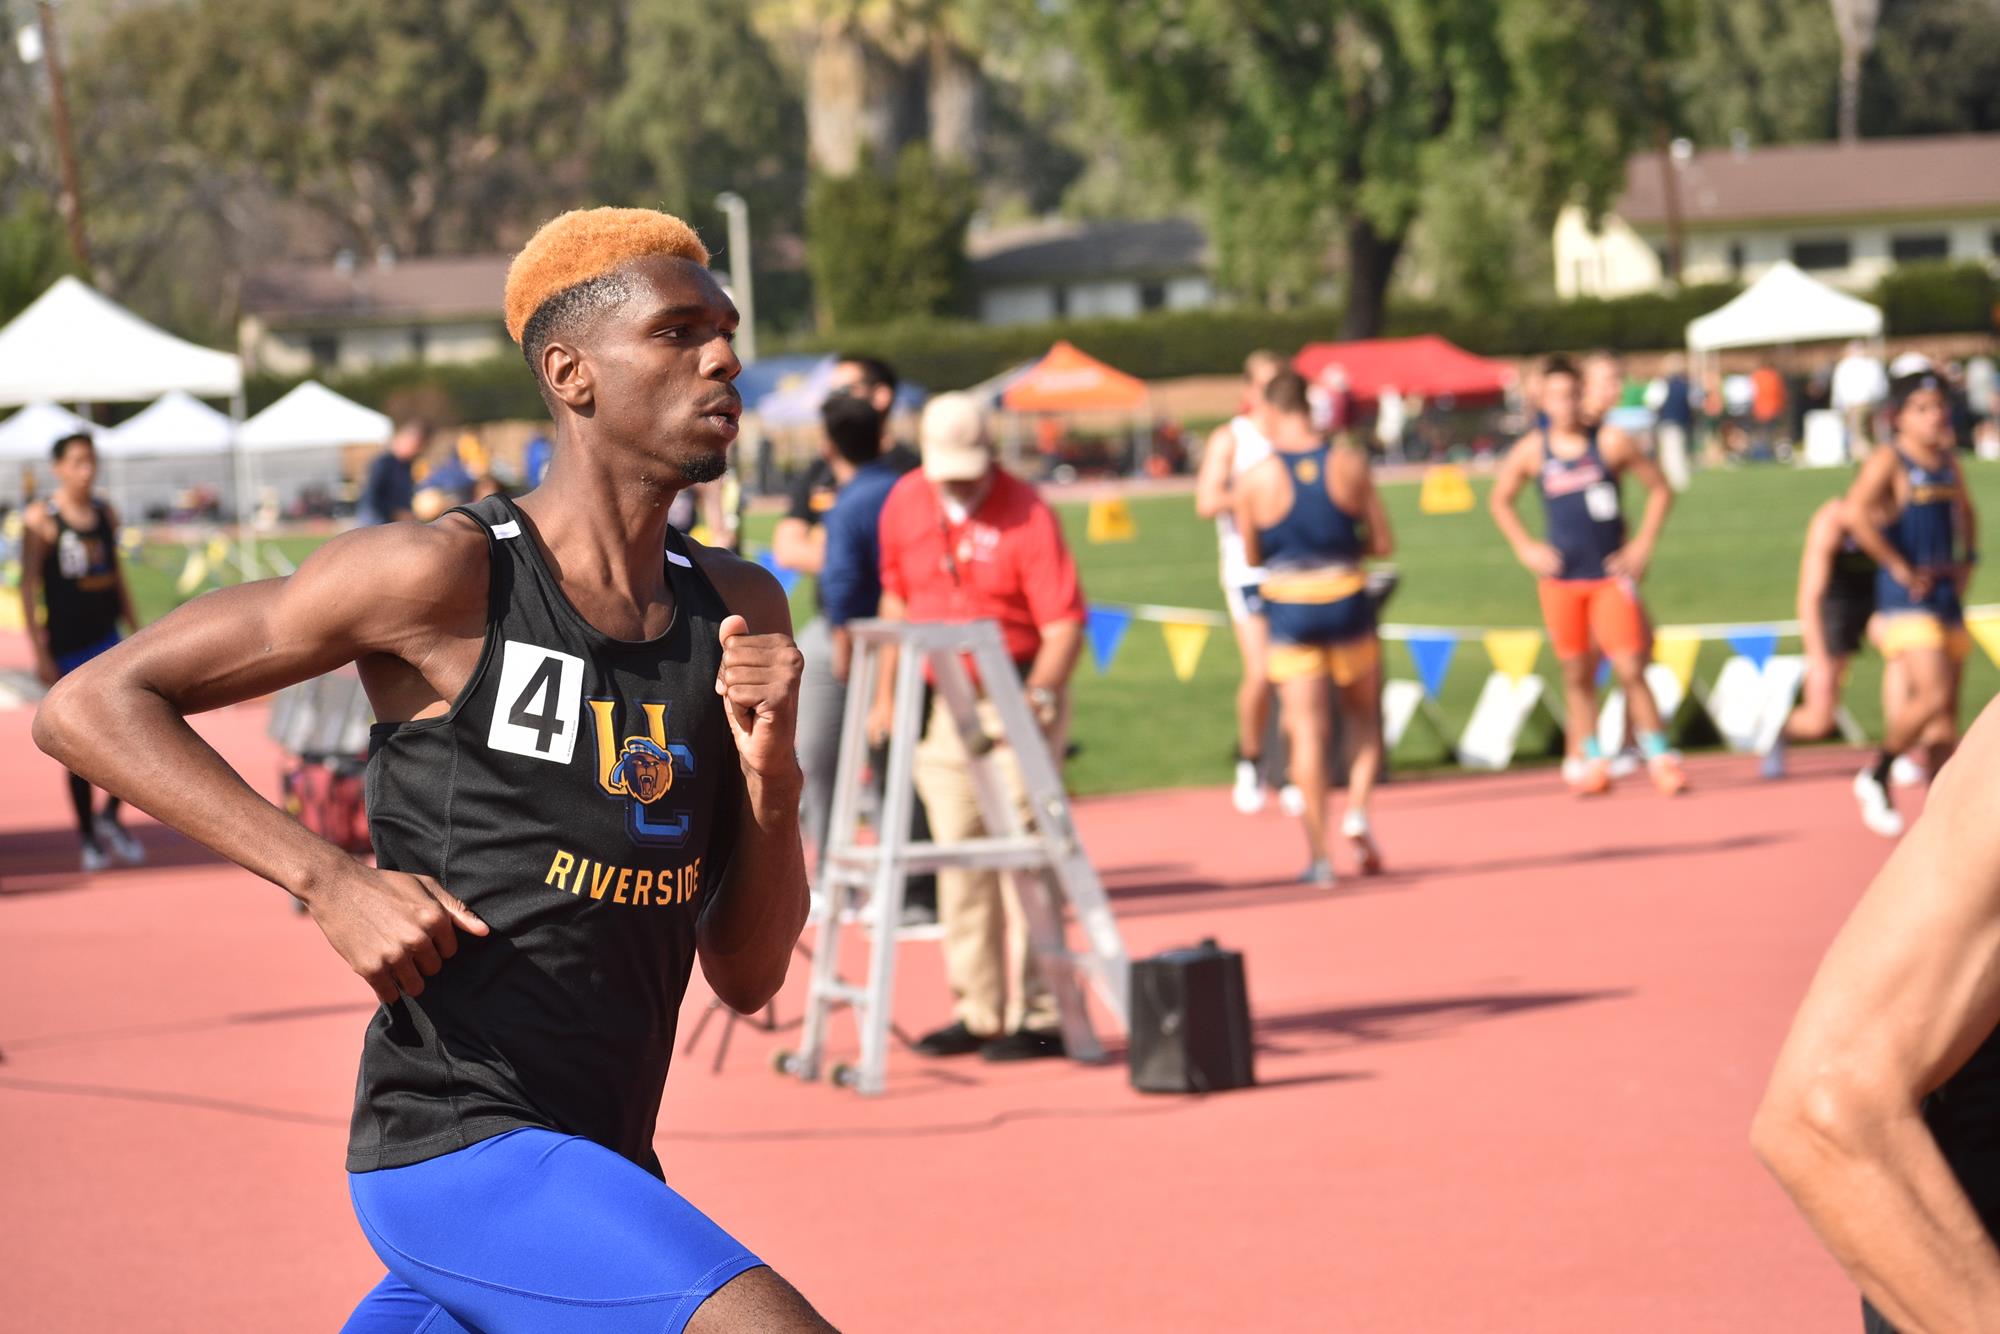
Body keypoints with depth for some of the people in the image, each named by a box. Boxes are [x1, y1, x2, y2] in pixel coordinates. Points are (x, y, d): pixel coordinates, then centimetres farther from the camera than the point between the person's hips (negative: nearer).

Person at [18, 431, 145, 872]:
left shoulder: (106, 514, 9)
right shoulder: (41, 519, -8)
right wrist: (40, 654, -12)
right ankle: (88, 836, 17)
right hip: (67, 648, -5)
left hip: (108, 641, 5)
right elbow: (29, 587, -8)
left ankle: (111, 816, 15)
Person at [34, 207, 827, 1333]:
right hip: (458, 1150, -7)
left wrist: (771, 774, -9)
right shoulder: (447, 576, -11)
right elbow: (89, 708, -9)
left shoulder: (737, 608, 8)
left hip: (600, 1173, 7)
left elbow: (747, 977, 9)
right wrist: (330, 880, -18)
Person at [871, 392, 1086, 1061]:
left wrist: (1039, 693, -32)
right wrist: (887, 691, 17)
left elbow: (1065, 623, -18)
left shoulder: (1025, 515, -14)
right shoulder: (904, 504, 5)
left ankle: (1038, 1014, -6)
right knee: (958, 856, 8)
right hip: (939, 701, 6)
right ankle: (978, 1011, 14)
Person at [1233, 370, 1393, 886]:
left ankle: (1320, 854, 1)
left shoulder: (1254, 480, -7)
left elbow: (1251, 556, 4)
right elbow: (1382, 543, -1)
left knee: (1307, 731, 3)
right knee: (1364, 717, 20)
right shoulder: (1349, 464, -5)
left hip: (1289, 608, 0)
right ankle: (1357, 812, 0)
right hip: (1347, 601, 0)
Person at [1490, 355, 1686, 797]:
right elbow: (1500, 501, 15)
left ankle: (1660, 759, -4)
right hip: (1561, 579, 2)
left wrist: (1643, 544, -4)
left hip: (1611, 576, -2)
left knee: (1631, 670, -10)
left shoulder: (1611, 442, -4)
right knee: (1577, 675, 6)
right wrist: (1525, 547, 3)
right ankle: (1588, 759, 17)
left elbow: (1660, 489, 3)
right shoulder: (1531, 451, 1)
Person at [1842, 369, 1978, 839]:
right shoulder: (1887, 461, -9)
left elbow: (1965, 512, 33)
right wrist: (1900, 568, -21)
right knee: (1934, 695, -19)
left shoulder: (1947, 462, 14)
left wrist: (1967, 561, 17)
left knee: (1946, 713, 5)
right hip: (1905, 600, -7)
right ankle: (1876, 776, 1)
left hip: (1947, 596, 7)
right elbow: (1856, 513, -25)